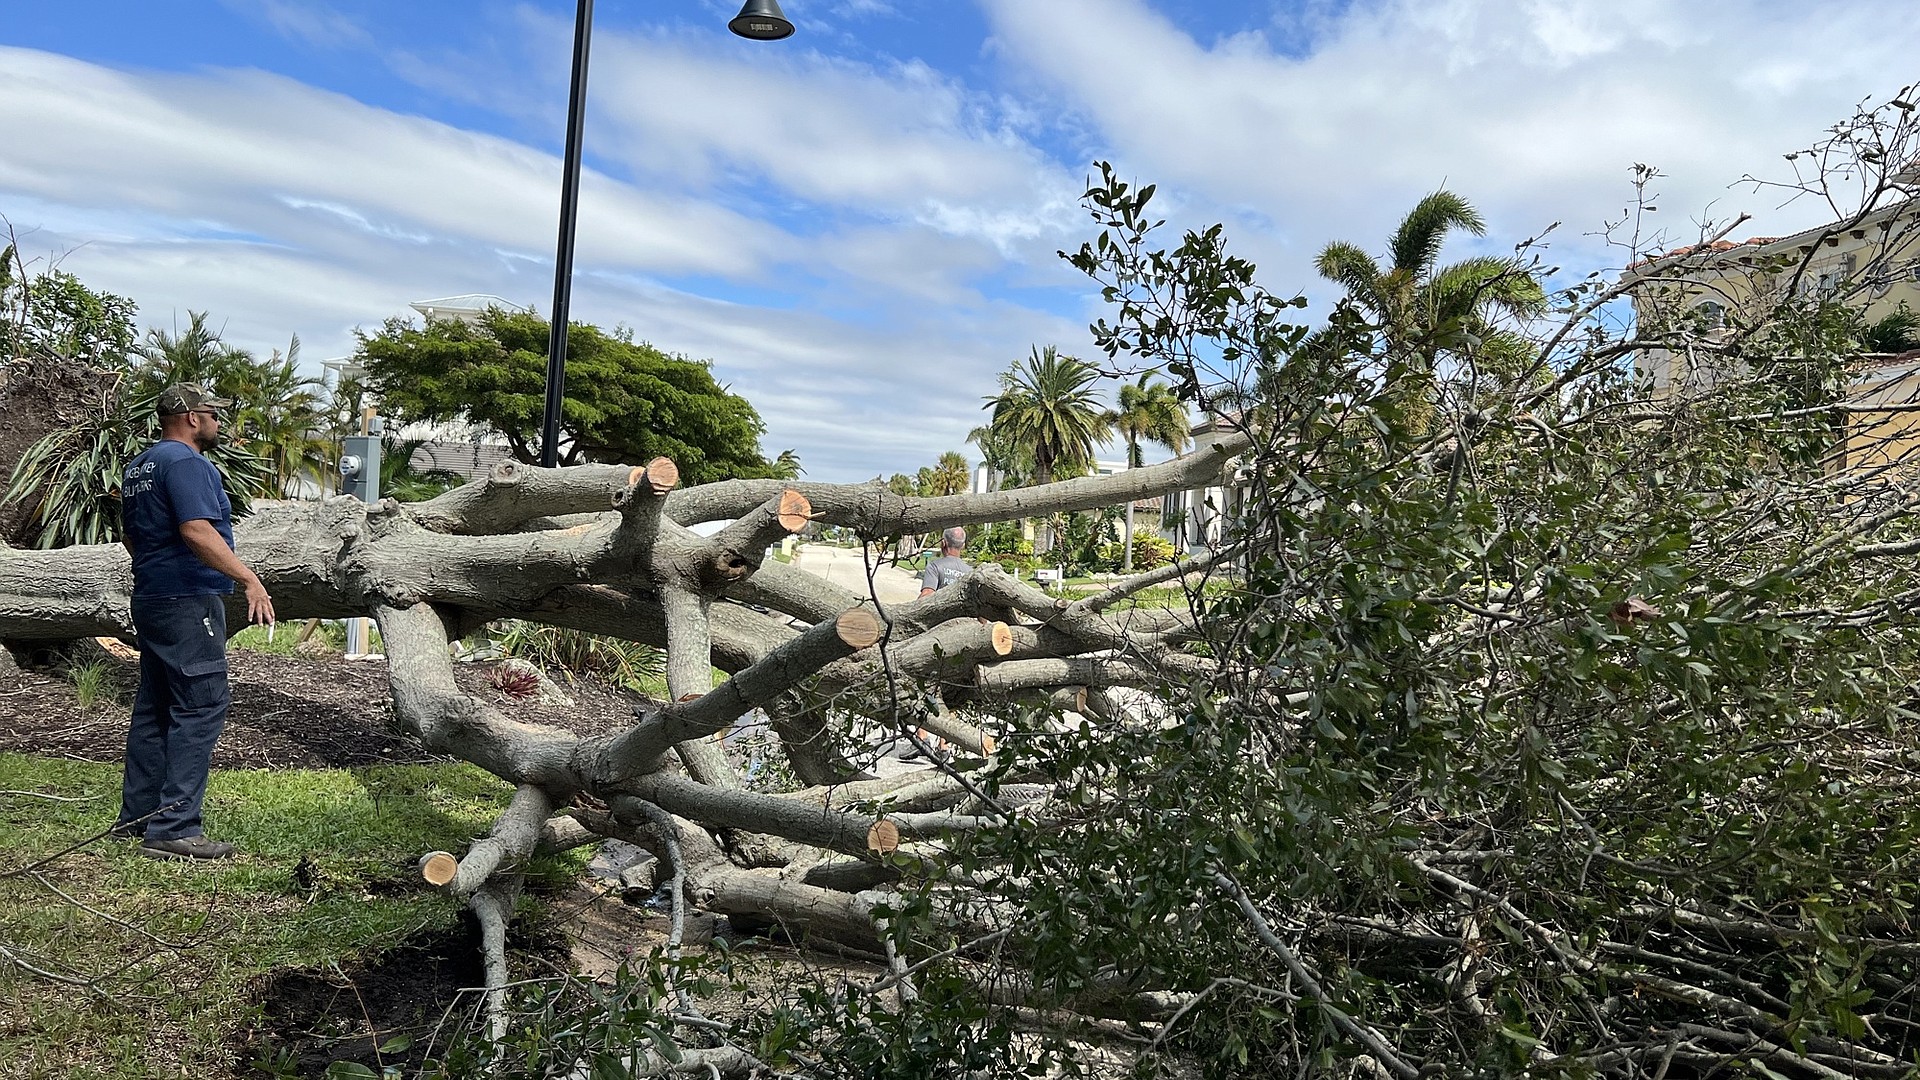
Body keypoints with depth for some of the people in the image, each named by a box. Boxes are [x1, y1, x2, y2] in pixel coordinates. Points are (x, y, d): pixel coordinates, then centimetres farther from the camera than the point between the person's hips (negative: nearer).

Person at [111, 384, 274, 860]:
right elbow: (197, 531, -26)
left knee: (154, 708, 15)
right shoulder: (185, 462, -14)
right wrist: (249, 579, -28)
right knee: (201, 709, -9)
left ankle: (138, 815, 22)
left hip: (150, 600, 11)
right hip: (189, 602, -11)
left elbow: (131, 535, 27)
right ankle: (174, 829, -11)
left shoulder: (138, 467, 18)